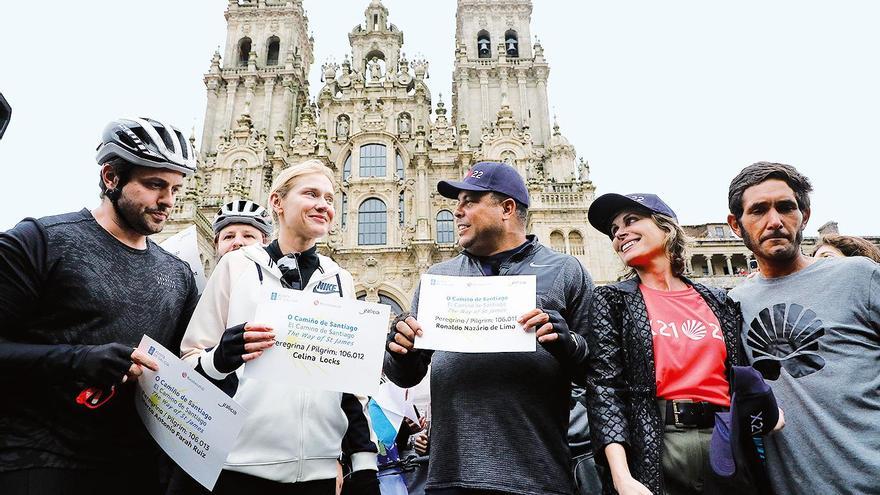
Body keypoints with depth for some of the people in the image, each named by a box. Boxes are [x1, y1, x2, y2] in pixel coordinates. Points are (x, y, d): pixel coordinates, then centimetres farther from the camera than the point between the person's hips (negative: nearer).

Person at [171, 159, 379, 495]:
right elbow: (190, 362, 2)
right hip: (241, 466, -2)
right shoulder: (237, 265, 1)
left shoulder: (340, 280, 9)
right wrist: (220, 359, -19)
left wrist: (365, 459, 7)